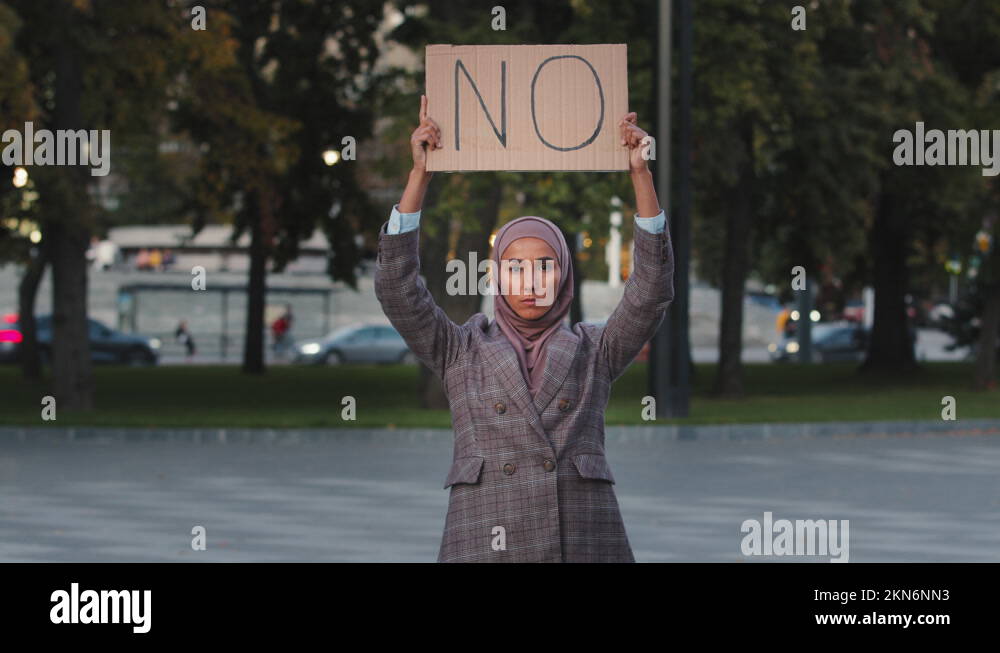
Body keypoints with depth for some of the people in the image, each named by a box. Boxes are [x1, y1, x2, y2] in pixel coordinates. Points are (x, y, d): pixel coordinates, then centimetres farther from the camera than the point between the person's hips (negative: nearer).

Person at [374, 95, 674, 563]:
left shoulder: (595, 352, 16)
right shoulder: (460, 353, 15)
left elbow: (652, 289, 1)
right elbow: (396, 288, 1)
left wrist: (640, 173, -4)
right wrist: (420, 173, -3)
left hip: (584, 548, 1)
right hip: (486, 549, -1)